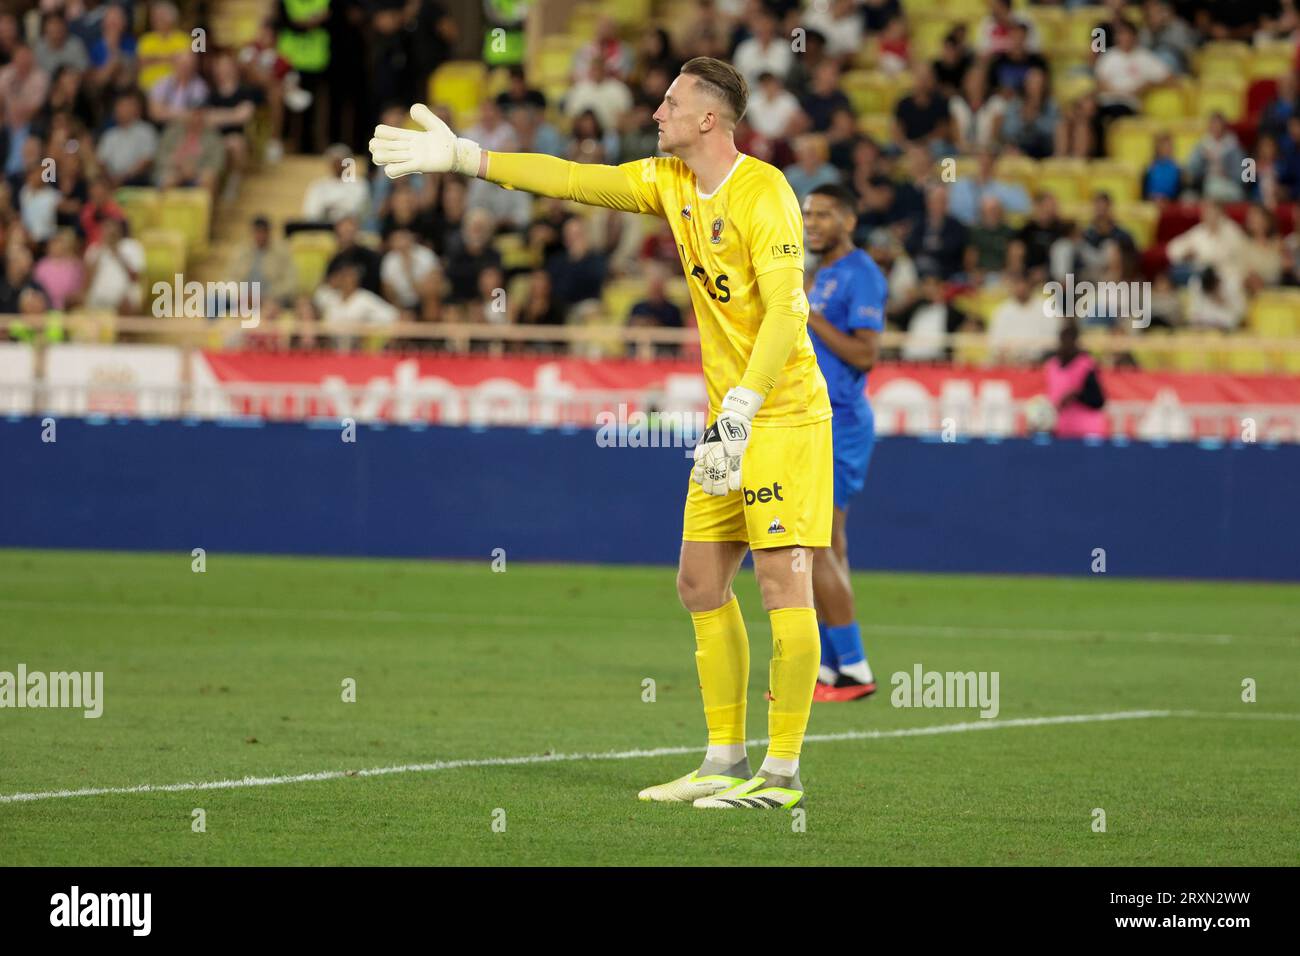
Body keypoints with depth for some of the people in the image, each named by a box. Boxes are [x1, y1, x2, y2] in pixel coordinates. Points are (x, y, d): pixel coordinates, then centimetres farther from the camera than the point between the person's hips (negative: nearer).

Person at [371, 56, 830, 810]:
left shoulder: (765, 194, -16)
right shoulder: (670, 183, 10)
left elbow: (786, 311, -22)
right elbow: (574, 180, 15)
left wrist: (740, 415, -28)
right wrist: (463, 157, 13)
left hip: (785, 412, -9)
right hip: (732, 416, 9)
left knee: (783, 580, -10)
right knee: (702, 583, 9)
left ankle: (783, 772, -8)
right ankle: (727, 761, 15)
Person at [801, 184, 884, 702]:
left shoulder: (860, 275, -13)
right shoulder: (825, 275, 18)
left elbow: (865, 353, -21)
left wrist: (809, 316, -20)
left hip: (837, 425, -10)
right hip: (816, 422, 10)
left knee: (813, 545, -12)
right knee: (827, 547, 9)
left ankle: (854, 670, -11)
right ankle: (828, 668, 10)